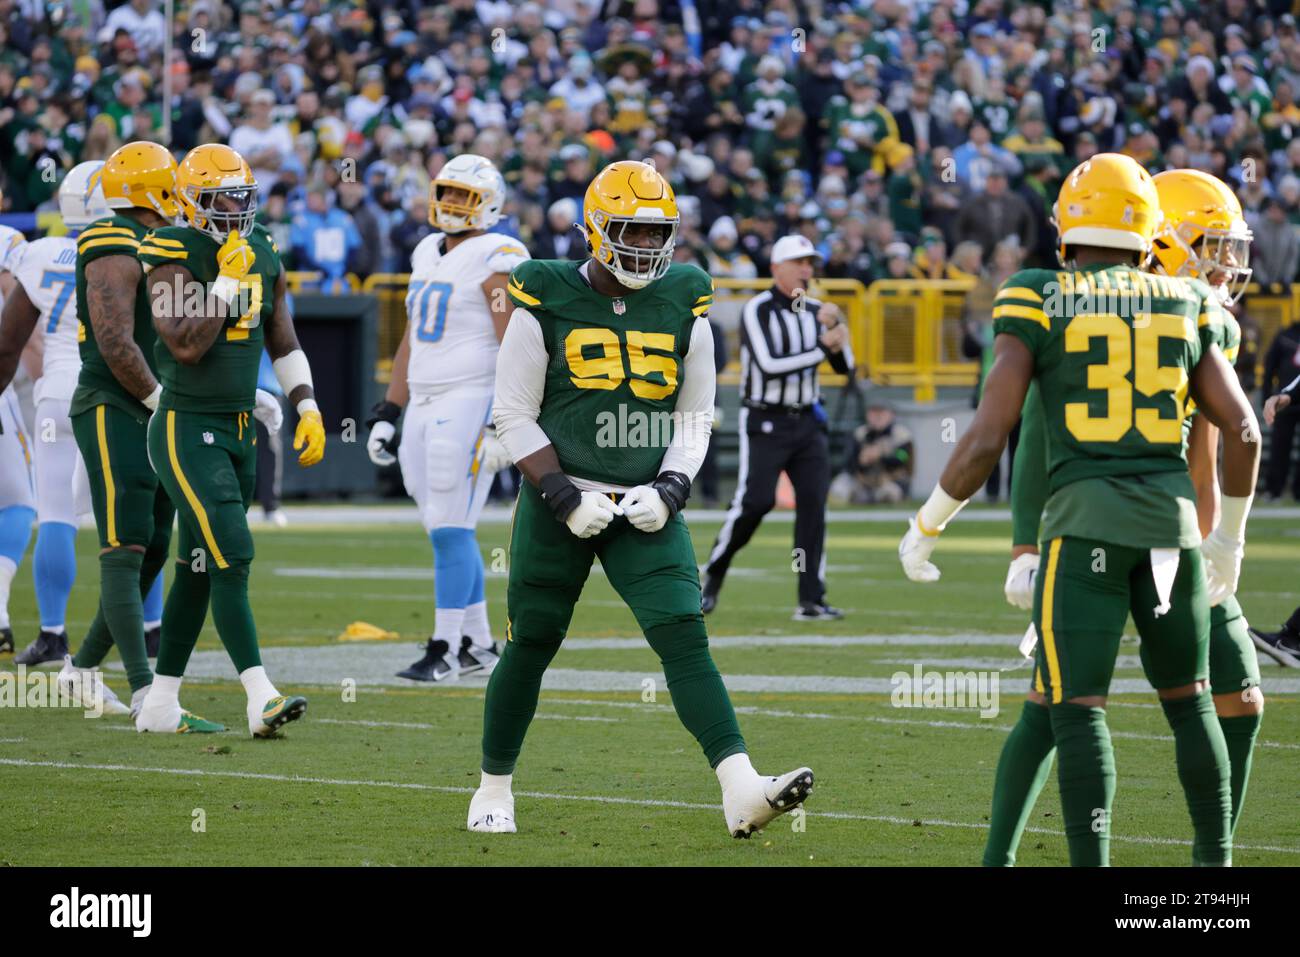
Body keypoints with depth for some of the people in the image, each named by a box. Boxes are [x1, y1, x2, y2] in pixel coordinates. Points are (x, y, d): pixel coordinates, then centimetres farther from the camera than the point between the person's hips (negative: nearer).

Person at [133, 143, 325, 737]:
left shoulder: (264, 255, 9)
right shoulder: (175, 257, -13)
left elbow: (283, 343, 18)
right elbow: (186, 345, -24)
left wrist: (308, 409, 10)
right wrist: (229, 280, -20)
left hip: (240, 429, 8)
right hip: (186, 429, -8)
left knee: (198, 568, 11)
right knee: (231, 556, -17)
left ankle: (160, 706, 18)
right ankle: (261, 699, -23)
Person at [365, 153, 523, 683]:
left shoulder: (495, 260, -9)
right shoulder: (428, 254, 17)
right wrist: (387, 413, 20)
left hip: (472, 401, -8)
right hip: (426, 404, 8)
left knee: (450, 529, -10)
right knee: (448, 531, 9)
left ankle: (446, 648, -7)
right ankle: (478, 644, 15)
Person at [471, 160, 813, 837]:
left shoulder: (684, 308, 4)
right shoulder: (547, 303, -6)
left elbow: (695, 417, 11)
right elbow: (513, 414, -4)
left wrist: (669, 490, -5)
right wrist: (566, 498, -12)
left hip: (644, 508, 2)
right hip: (558, 503, -2)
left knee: (685, 636, -13)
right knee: (531, 645, 7)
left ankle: (741, 792, -25)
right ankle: (494, 787, 27)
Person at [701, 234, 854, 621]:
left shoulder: (816, 311, 9)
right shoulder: (758, 310, -10)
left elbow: (845, 367, 8)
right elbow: (769, 365, -21)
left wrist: (834, 328, -9)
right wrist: (822, 347, -20)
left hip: (807, 420, 6)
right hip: (765, 422, -6)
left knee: (814, 503, -4)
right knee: (755, 501, -14)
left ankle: (812, 600, -2)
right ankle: (712, 575, 8)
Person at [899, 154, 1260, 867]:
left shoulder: (1041, 307, -1)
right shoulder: (1183, 308, 9)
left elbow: (986, 439, -6)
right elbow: (1242, 430, 8)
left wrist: (926, 527, 8)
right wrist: (1229, 536, 22)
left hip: (1085, 519, -3)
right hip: (1171, 515, 4)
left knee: (1077, 707, -2)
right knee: (1188, 698, 17)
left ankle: (1092, 863, -11)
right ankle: (1216, 859, 19)